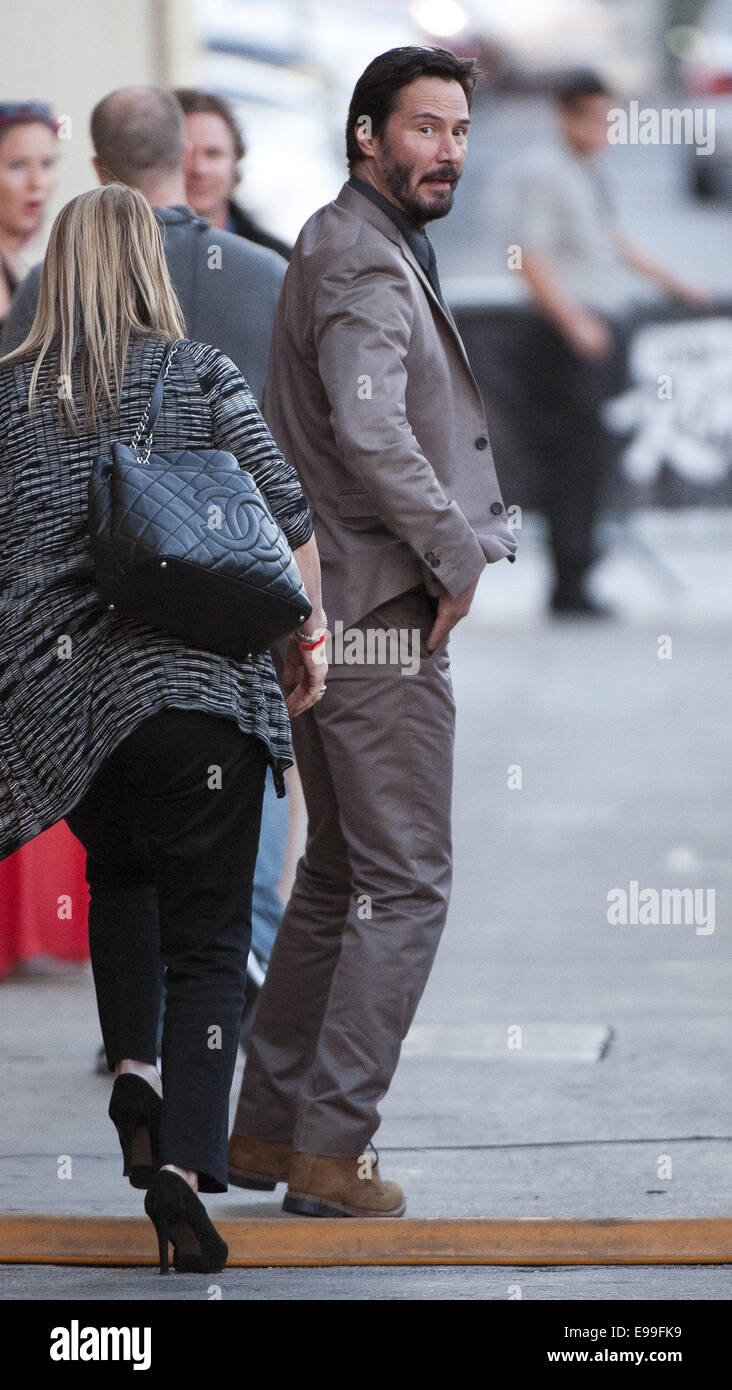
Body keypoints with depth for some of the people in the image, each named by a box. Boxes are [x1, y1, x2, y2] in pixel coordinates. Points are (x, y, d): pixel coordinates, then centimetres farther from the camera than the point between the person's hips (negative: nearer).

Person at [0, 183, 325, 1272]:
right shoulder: (199, 375, -2)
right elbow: (289, 513, -5)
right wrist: (309, 640, 7)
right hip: (200, 689, -2)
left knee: (119, 876, 30)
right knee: (209, 941, 3)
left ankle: (131, 1068, 8)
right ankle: (184, 1162, -14)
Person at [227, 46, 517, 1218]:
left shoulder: (346, 247, 18)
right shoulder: (365, 263, -16)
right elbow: (369, 429, -31)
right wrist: (457, 557, -20)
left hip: (326, 614, 11)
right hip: (382, 614, -11)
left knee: (337, 875, 17)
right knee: (406, 883, -6)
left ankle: (266, 1127, 22)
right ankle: (330, 1154, -6)